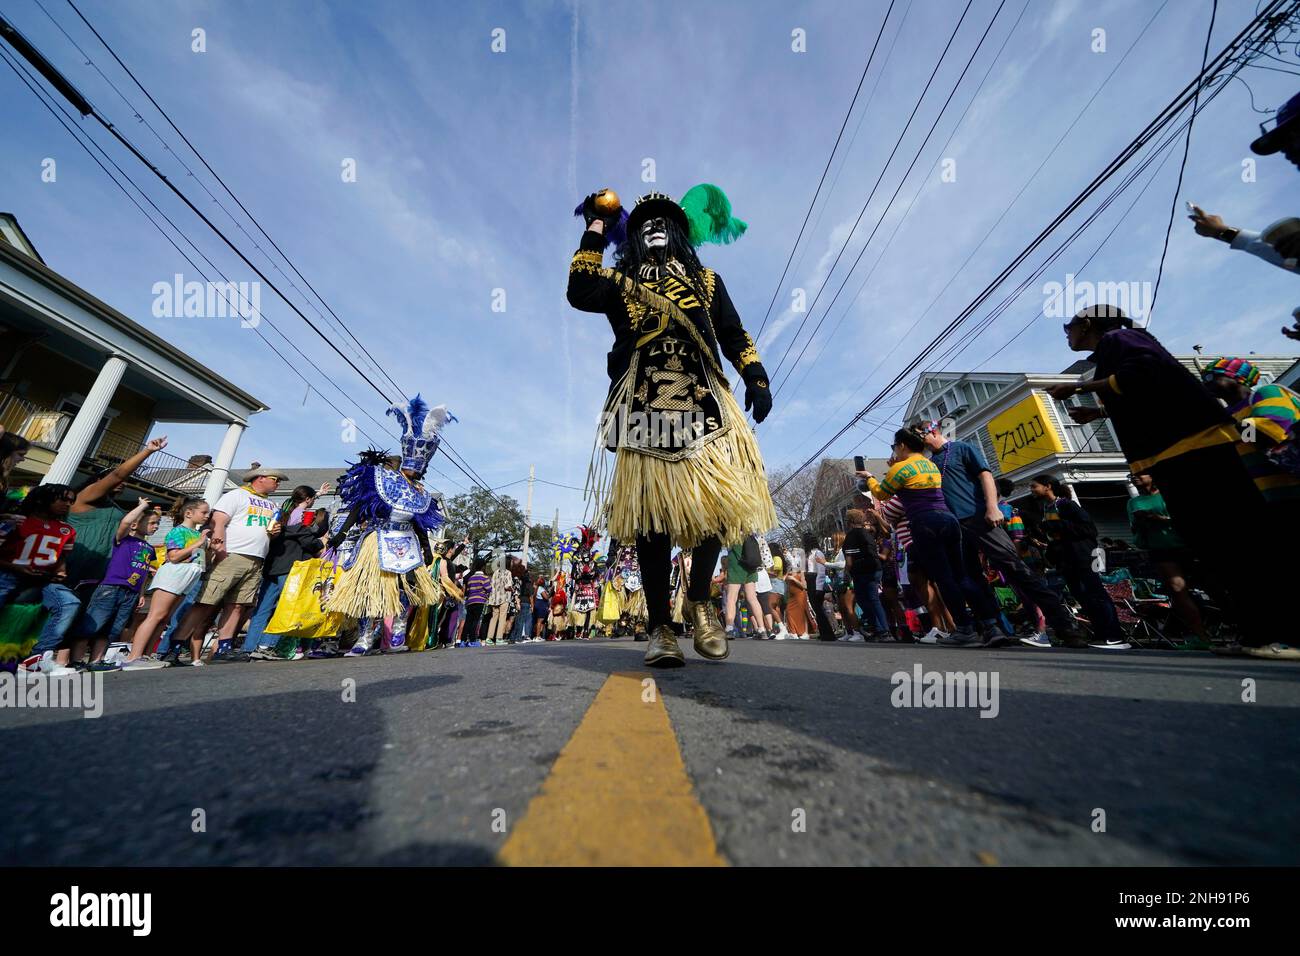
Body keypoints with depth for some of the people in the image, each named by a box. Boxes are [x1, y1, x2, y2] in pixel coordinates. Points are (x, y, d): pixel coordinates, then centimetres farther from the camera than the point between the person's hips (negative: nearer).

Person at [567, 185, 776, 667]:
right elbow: (580, 293, 0)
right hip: (646, 411, -1)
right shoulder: (619, 282, 20)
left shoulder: (706, 280, 26)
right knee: (652, 515, -7)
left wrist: (756, 378, 5)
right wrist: (596, 228, 7)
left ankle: (699, 600, 12)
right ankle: (660, 627, 4)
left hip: (704, 406, 2)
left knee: (720, 500, -13)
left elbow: (735, 336, 20)